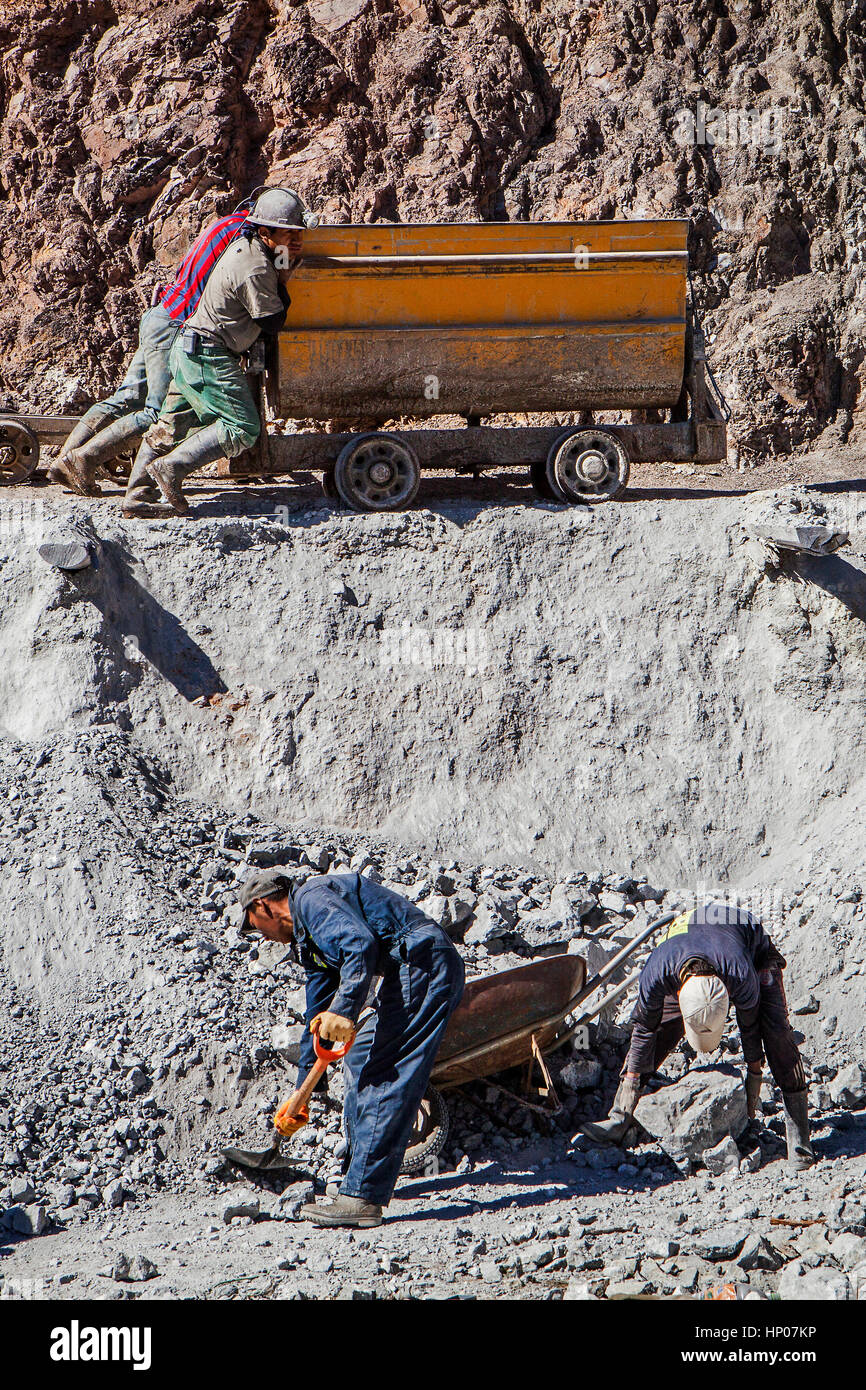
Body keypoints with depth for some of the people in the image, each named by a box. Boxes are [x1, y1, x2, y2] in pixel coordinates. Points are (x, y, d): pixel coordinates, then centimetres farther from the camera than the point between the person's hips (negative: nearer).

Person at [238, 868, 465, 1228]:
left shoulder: (311, 898, -4)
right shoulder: (308, 937, 27)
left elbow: (361, 944, -22)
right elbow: (317, 1016, 35)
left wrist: (344, 1011, -30)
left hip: (424, 966, -11)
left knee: (383, 1080, -13)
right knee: (360, 1059, 20)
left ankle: (362, 1198, -17)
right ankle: (361, 1174, 25)